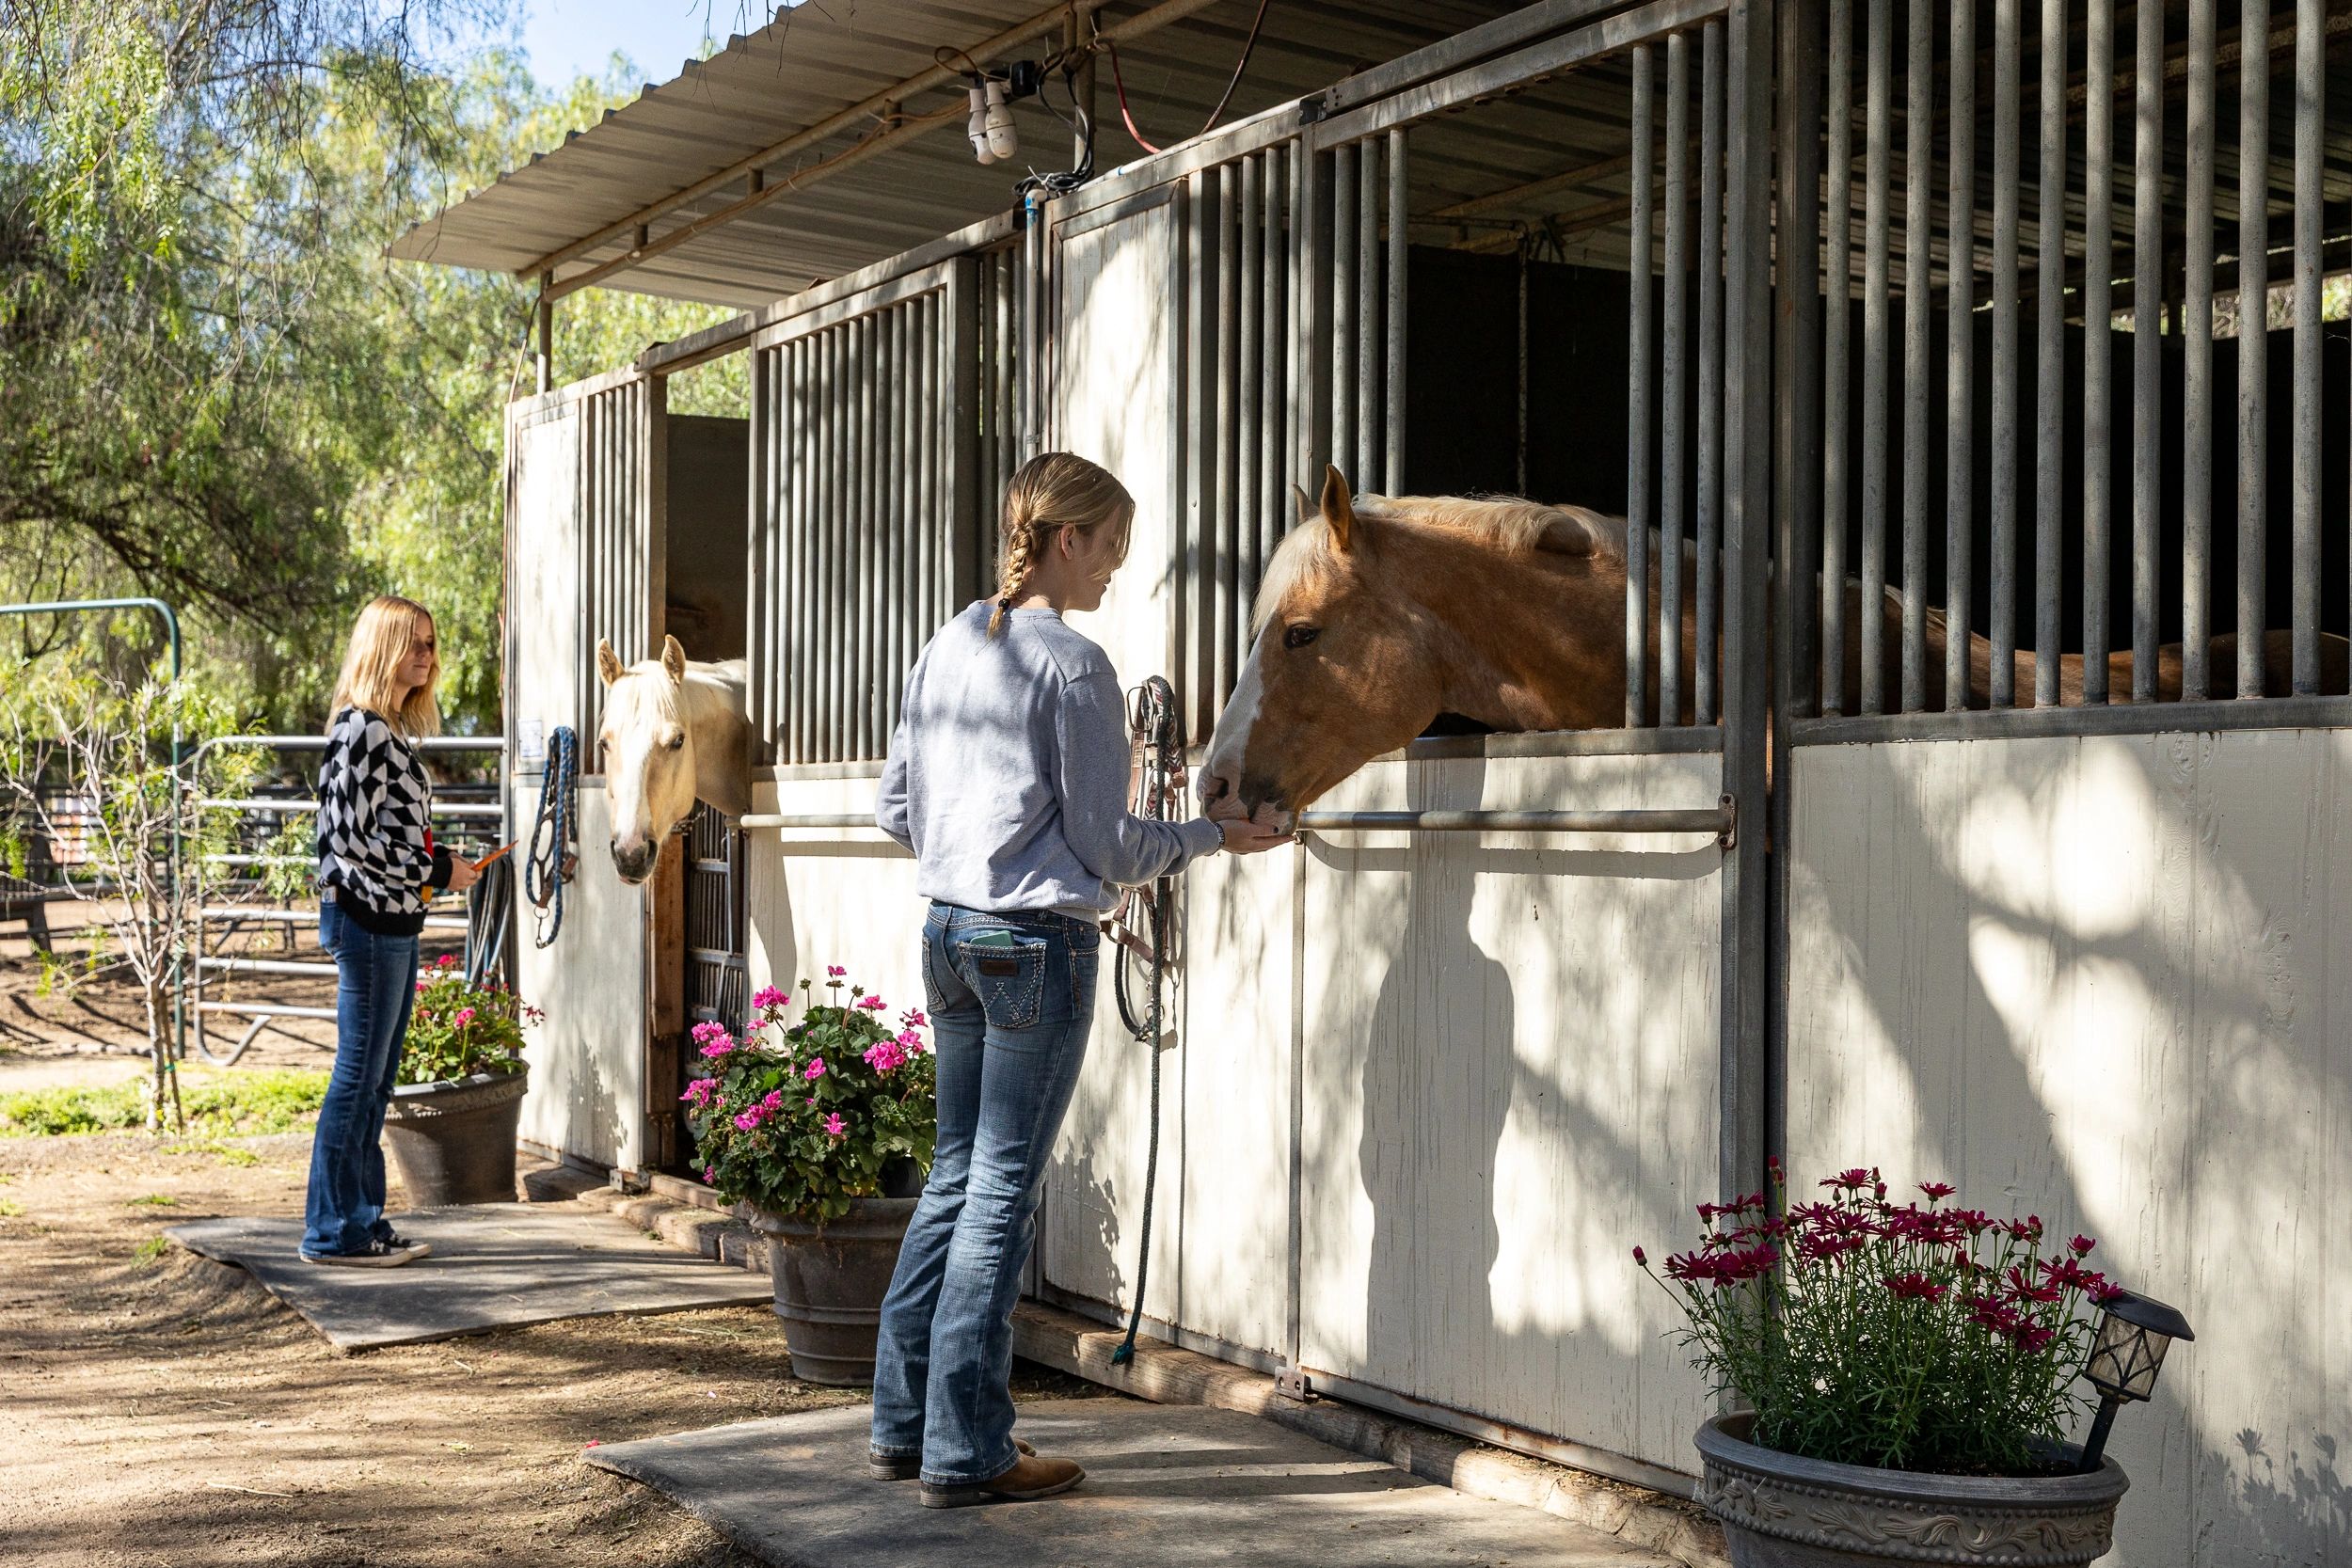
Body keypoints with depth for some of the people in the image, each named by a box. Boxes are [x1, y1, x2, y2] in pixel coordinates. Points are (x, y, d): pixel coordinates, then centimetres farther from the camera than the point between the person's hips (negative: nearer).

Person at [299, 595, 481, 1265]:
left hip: (395, 922, 10)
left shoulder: (391, 730, 15)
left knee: (375, 1082, 13)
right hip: (369, 921, -10)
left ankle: (364, 1221, 20)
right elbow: (353, 837, -19)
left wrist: (438, 867, 8)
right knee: (358, 1078, -3)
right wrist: (438, 870, -11)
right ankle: (334, 1231, 4)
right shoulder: (361, 728, -14)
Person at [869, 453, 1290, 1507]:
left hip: (948, 934, 8)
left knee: (956, 1176, 17)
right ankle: (964, 1453, 7)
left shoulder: (946, 648, 9)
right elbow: (1106, 843, -11)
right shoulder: (1074, 665, -14)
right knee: (1002, 1194, 0)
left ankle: (904, 1422, 24)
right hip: (1039, 943, -8)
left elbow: (895, 808, 13)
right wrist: (1212, 837, 2)